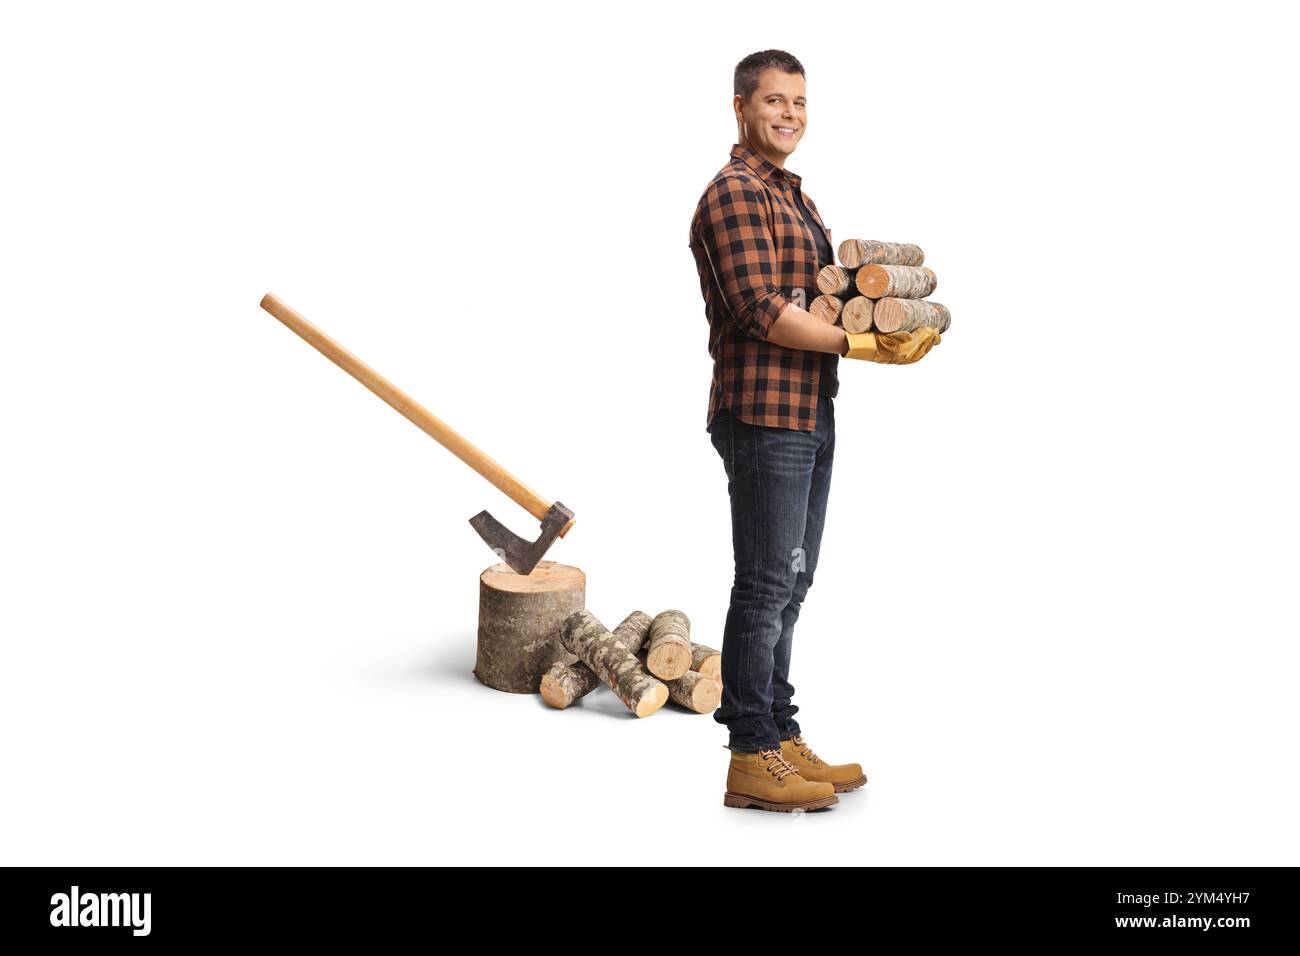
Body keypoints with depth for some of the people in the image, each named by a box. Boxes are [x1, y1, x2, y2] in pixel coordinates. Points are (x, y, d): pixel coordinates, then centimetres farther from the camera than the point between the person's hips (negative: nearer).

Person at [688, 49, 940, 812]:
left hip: (810, 414, 10)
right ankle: (752, 758, 4)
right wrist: (856, 345, -22)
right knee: (766, 585, -5)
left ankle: (781, 738, 23)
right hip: (763, 414, -10)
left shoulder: (795, 196, 20)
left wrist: (892, 330, 8)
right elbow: (761, 311, -21)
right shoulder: (736, 193, -11)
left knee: (789, 585, 14)